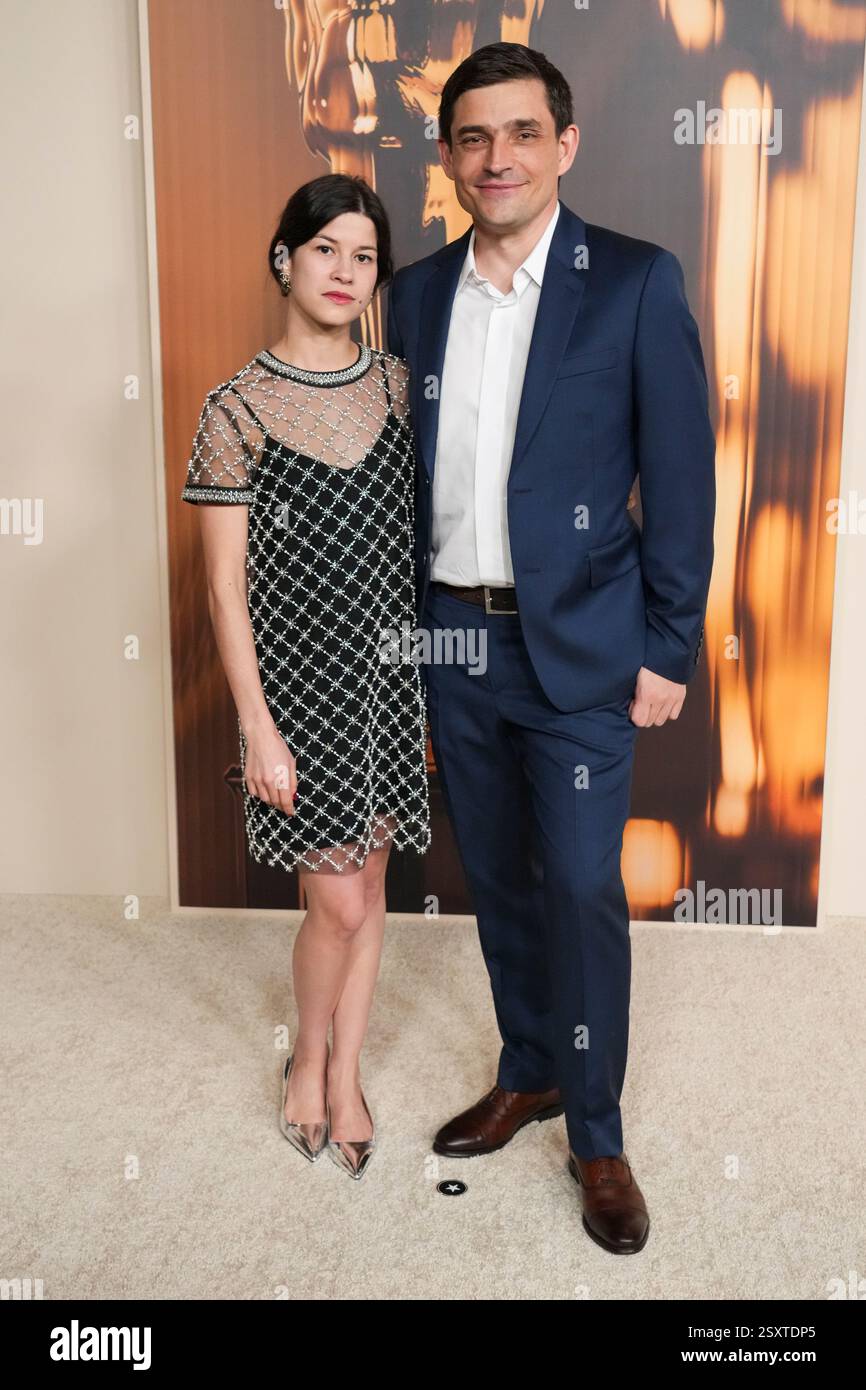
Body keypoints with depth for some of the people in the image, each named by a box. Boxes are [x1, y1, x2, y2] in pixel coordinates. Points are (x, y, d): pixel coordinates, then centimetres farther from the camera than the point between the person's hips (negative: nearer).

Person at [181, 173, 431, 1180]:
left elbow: (424, 533, 10)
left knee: (369, 884, 13)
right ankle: (307, 1058, 30)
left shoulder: (399, 386, 4)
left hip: (390, 672, 4)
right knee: (338, 902, 0)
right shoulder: (237, 410, -9)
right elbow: (225, 587, -9)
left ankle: (345, 1074, 33)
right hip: (298, 678, -4)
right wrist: (258, 727, -12)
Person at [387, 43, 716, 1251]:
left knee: (584, 890, 0)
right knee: (497, 877, 15)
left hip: (578, 648, -4)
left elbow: (680, 476, -6)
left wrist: (670, 648, -9)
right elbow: (406, 469, 9)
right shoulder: (417, 294, 7)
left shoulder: (636, 282, -5)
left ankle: (597, 1137, 20)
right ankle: (529, 1073, 36)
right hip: (452, 641, 4)